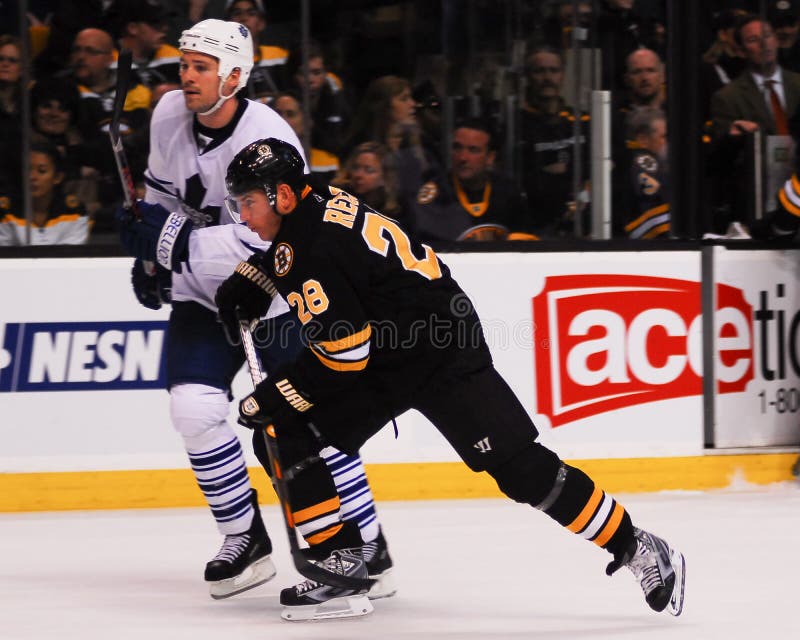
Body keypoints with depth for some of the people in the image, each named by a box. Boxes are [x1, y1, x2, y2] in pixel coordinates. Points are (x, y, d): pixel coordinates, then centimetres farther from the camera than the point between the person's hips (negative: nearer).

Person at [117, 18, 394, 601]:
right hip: (203, 292, 5)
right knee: (194, 405, -12)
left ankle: (368, 547, 1)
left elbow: (263, 246, -32)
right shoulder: (170, 115, -6)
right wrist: (150, 251, 7)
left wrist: (172, 240, -32)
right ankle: (246, 542, 4)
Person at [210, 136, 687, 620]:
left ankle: (639, 550, -4)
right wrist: (250, 279, 16)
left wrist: (276, 398, -17)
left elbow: (345, 354, -25)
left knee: (520, 467, -13)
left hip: (443, 352, -10)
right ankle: (343, 562, 6)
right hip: (382, 363, 10)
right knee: (285, 436, 1)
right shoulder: (315, 207, 2)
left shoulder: (318, 249, -26)